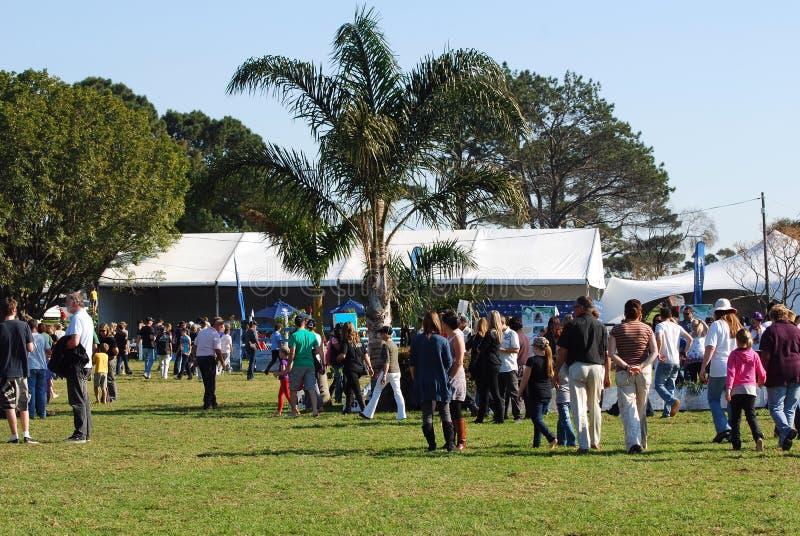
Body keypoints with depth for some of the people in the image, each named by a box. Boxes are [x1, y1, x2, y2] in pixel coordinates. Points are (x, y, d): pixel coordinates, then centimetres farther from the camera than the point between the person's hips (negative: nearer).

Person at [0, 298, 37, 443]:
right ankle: (26, 435, 6)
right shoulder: (24, 326, -3)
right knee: (23, 405, 12)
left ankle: (15, 436, -2)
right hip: (21, 371, 3)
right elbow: (30, 348, -1)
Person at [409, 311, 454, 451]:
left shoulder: (416, 340, -3)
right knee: (445, 414, 8)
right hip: (440, 382, -1)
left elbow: (412, 363, 1)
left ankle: (431, 444, 3)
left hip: (423, 384, 1)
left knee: (427, 415, 6)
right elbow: (449, 363, -2)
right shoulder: (443, 341, -8)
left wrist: (416, 379, 13)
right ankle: (449, 444, 3)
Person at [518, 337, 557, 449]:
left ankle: (552, 438, -22)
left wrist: (520, 392, 3)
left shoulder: (532, 360, -12)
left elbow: (525, 378, -8)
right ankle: (537, 443, 15)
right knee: (539, 418, 15)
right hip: (548, 394, 6)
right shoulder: (549, 361, 5)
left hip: (535, 394, -6)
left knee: (537, 419, -5)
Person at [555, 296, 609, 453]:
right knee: (595, 406, 17)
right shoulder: (600, 326, 10)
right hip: (597, 368, 4)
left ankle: (584, 444, -10)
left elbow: (563, 352, -2)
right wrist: (607, 376, 15)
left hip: (577, 367, -4)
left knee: (579, 408, -3)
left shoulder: (572, 325, -1)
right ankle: (595, 441, 24)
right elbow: (607, 354, 9)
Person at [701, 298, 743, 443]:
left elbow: (710, 348, -14)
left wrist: (703, 368, -12)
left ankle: (723, 428, -11)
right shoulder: (737, 325, 12)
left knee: (714, 399, 6)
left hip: (719, 369, -5)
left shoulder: (716, 325, -6)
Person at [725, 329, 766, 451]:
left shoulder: (734, 355, -2)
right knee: (751, 416, 4)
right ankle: (758, 437, -20)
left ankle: (736, 444, 4)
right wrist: (761, 381, 35)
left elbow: (731, 372, -11)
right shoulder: (754, 355, 6)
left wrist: (728, 389, -18)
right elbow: (762, 373, 12)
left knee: (735, 417, 7)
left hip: (737, 390, -2)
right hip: (751, 388, 2)